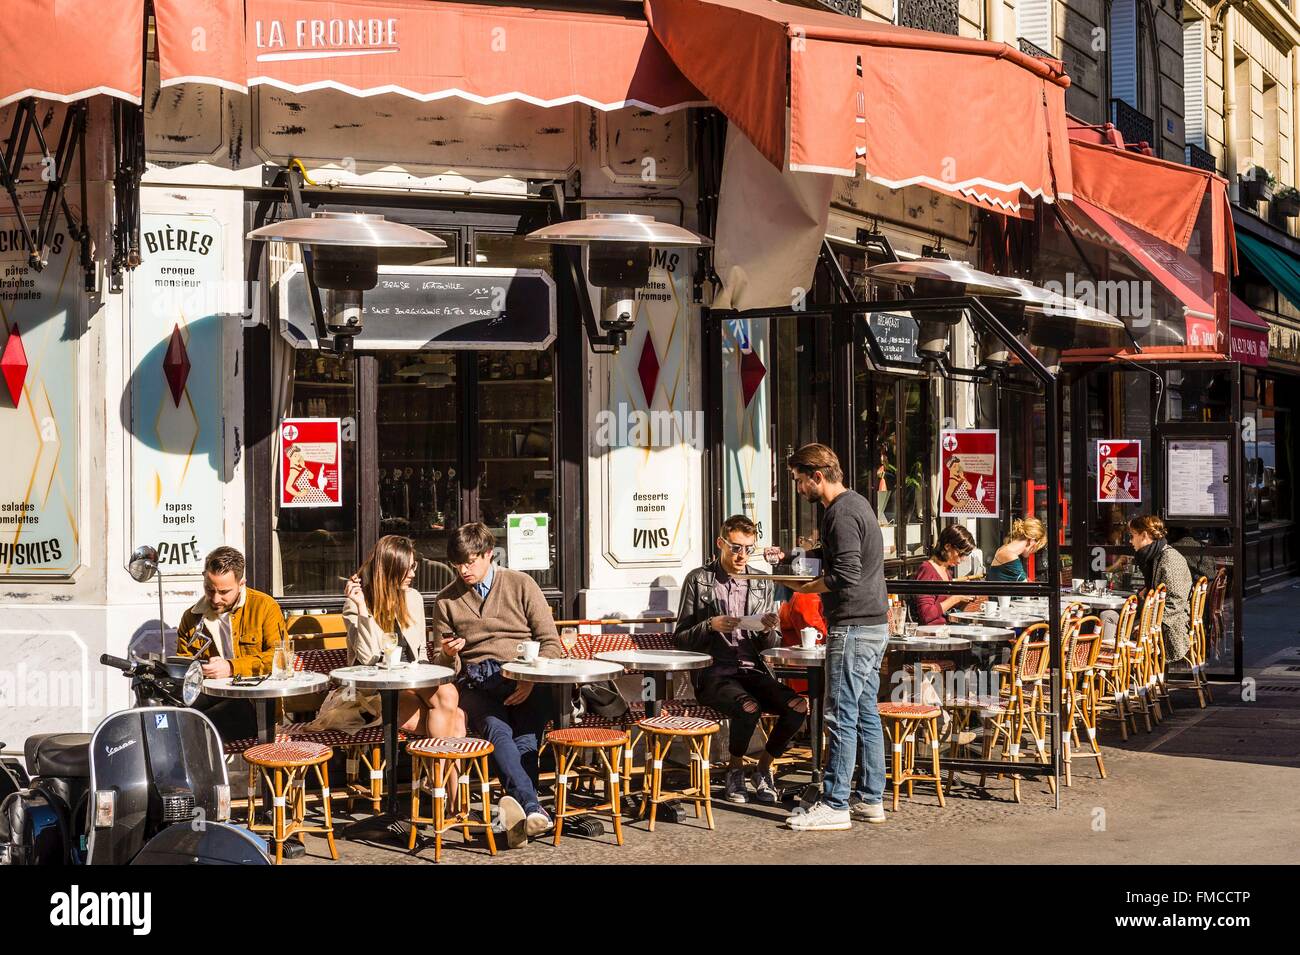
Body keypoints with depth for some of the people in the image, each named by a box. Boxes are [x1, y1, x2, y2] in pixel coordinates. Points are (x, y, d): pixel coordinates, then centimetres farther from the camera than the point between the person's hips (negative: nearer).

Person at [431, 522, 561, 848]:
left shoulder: (521, 585, 12)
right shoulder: (446, 601, 19)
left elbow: (550, 643, 9)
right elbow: (445, 665, 24)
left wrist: (531, 680, -8)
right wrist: (449, 654, -1)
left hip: (525, 680, 0)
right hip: (476, 683, 0)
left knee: (526, 735, -32)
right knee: (496, 729, -34)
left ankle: (520, 811, -45)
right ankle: (533, 809, -51)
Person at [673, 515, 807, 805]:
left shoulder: (762, 583, 14)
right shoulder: (699, 580, 3)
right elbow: (680, 638, 3)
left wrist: (768, 630, -7)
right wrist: (710, 626, -15)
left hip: (753, 671, 4)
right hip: (714, 672, -4)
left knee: (798, 706, -23)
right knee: (749, 707, -35)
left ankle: (763, 768, 0)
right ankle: (735, 770, -6)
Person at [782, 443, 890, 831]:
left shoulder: (841, 514, -15)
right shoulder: (856, 503, 17)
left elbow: (846, 576, -22)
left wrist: (808, 587, -6)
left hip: (853, 627, -10)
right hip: (874, 623, 10)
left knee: (841, 716, -7)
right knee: (866, 713, 12)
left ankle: (835, 805, -4)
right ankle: (870, 799, 16)